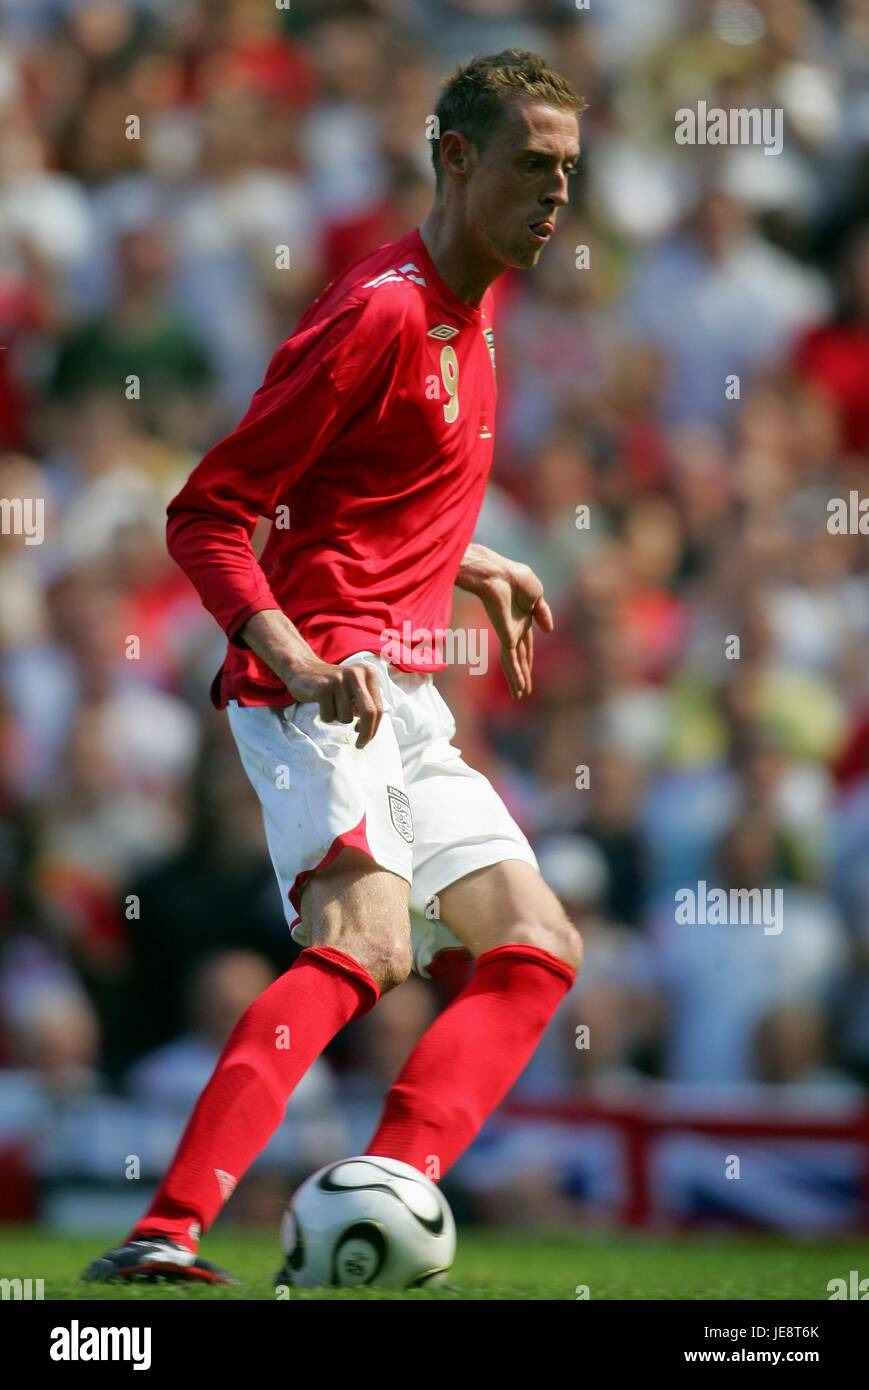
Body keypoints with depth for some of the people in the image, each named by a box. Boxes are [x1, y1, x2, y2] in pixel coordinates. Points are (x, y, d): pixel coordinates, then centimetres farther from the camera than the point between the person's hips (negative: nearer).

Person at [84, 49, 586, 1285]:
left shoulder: (467, 308, 16)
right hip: (320, 686, -10)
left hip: (400, 699, 10)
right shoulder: (384, 312, -14)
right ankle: (166, 1233, -38)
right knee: (367, 943, -28)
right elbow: (206, 514, -16)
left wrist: (466, 564, 25)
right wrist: (302, 660, -27)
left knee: (538, 949, 6)